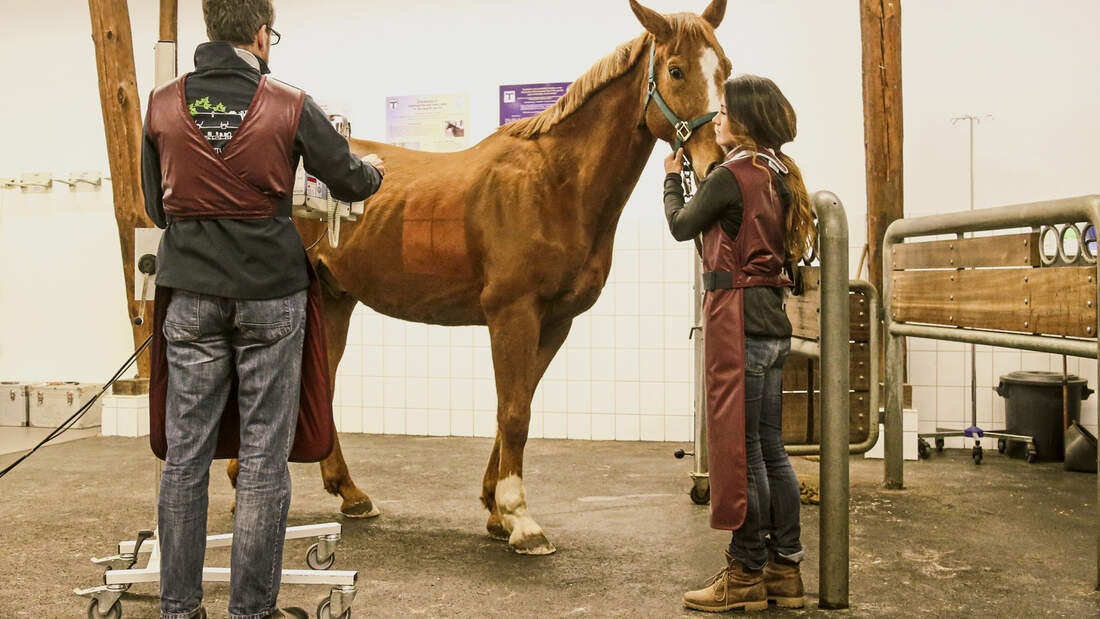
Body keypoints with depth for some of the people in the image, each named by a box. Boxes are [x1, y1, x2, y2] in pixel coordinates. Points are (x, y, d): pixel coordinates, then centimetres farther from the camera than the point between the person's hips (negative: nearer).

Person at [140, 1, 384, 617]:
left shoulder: (163, 105, 1)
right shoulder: (290, 106, -7)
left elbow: (156, 205, 8)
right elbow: (349, 180, 3)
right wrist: (374, 170, 26)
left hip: (192, 297, 3)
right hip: (271, 296, -3)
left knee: (185, 453, 9)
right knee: (264, 456, 5)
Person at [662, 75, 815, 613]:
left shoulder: (730, 177, -13)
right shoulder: (780, 177, 12)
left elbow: (681, 226, 0)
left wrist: (672, 178, 17)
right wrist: (698, 172, 19)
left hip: (738, 319, -9)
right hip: (773, 322, 9)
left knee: (739, 448, -2)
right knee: (769, 447, 13)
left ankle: (747, 574, 7)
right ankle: (785, 569, 20)